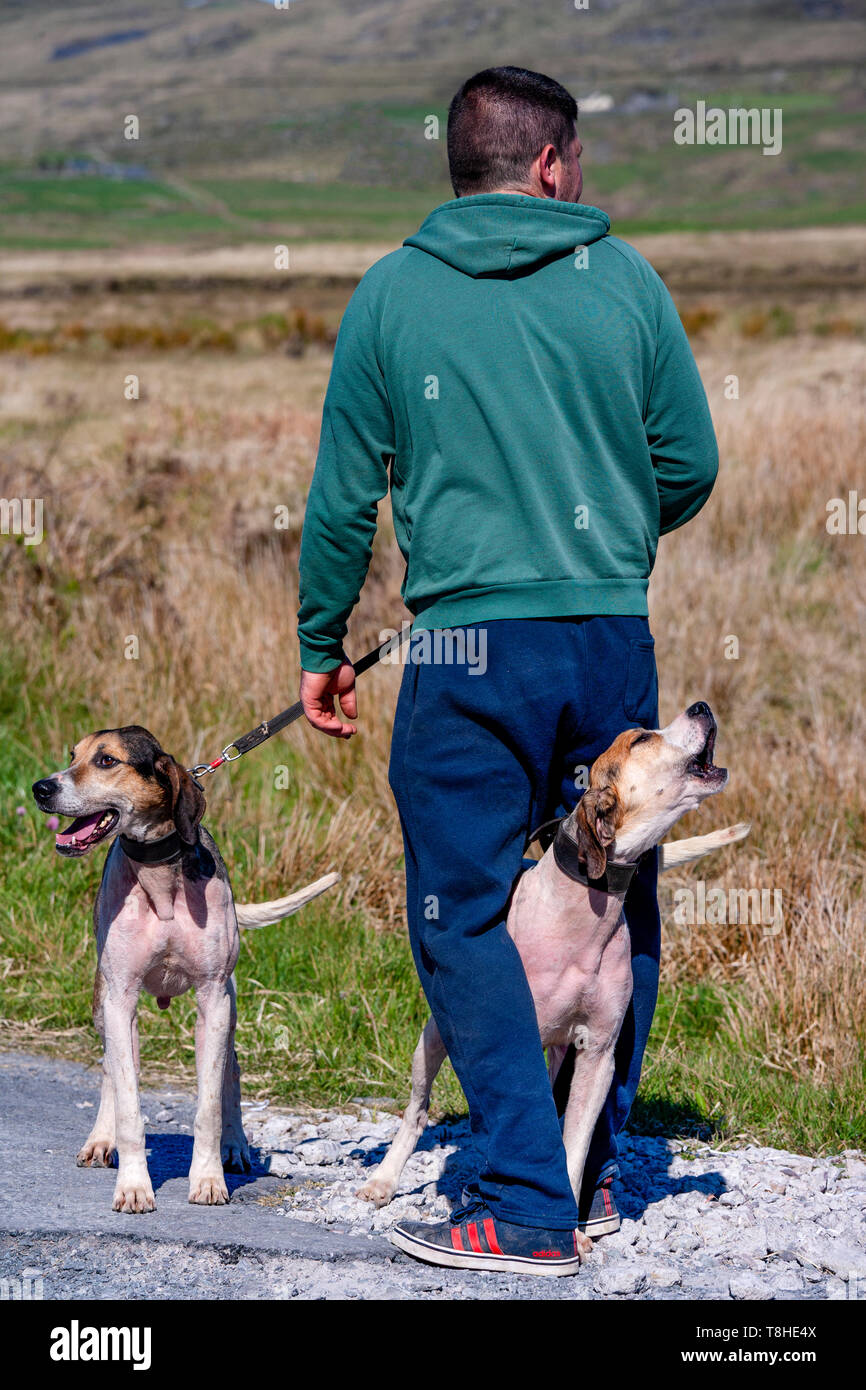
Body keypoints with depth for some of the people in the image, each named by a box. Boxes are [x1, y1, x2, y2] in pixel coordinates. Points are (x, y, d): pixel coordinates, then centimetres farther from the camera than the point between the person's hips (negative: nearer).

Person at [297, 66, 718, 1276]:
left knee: (467, 920, 2)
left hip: (469, 644, -2)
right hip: (615, 638, 2)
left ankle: (531, 1207, -4)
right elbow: (692, 465, 8)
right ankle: (597, 1176, 23)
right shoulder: (624, 279, 4)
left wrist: (321, 646, 14)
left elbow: (344, 494, 3)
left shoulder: (392, 291, 2)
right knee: (614, 911, 14)